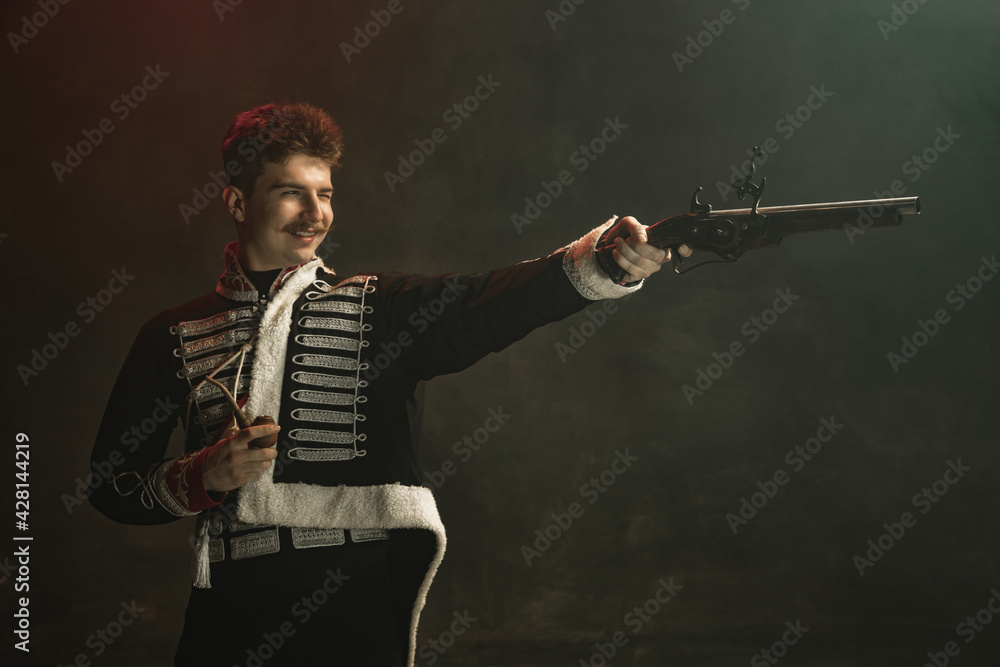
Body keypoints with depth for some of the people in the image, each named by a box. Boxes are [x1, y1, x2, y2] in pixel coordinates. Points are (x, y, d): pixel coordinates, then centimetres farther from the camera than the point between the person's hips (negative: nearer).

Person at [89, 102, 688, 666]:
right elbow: (111, 484, 9)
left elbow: (490, 305, -16)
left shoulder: (382, 311, 4)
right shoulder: (174, 338, 8)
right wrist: (205, 477, -10)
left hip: (364, 618, -1)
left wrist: (604, 258, -33)